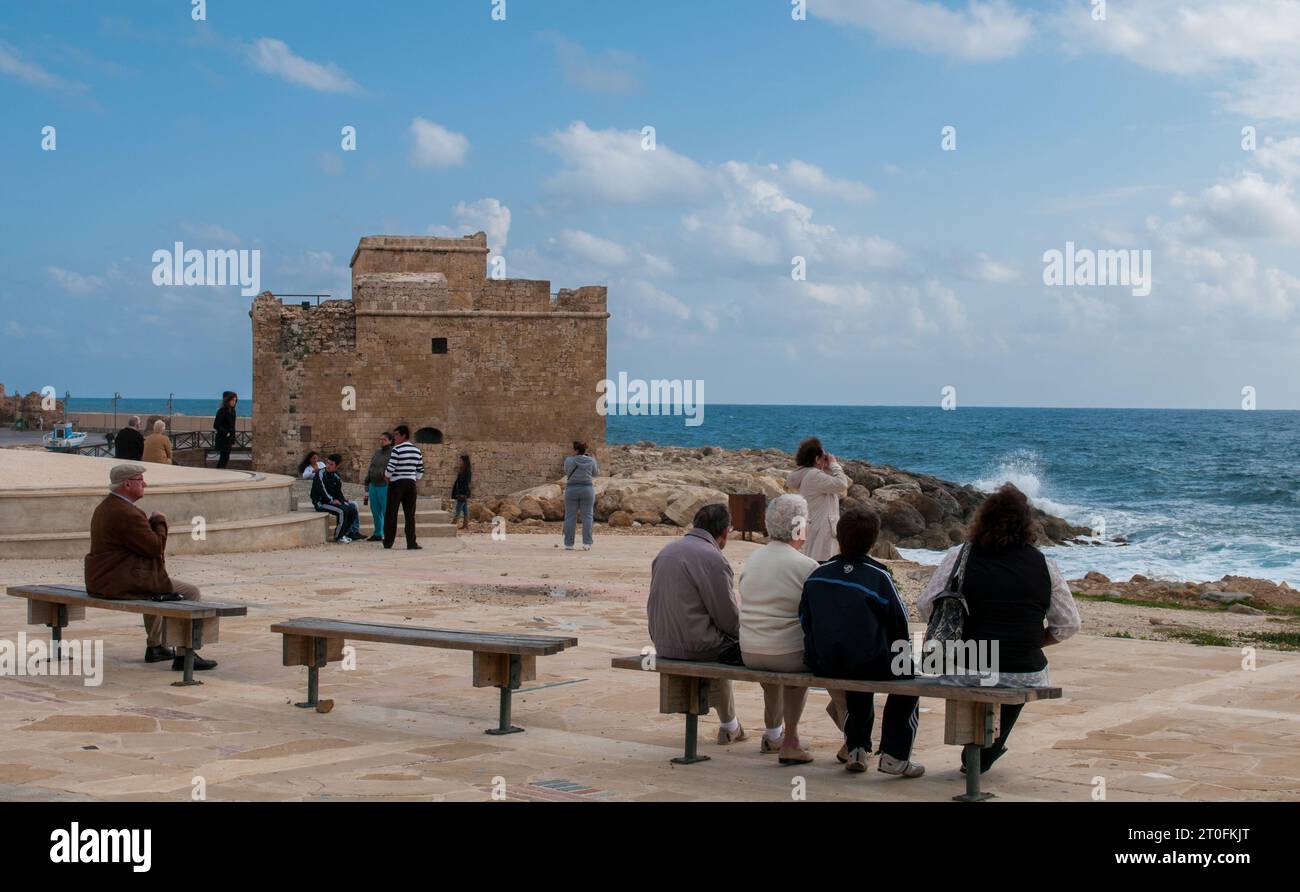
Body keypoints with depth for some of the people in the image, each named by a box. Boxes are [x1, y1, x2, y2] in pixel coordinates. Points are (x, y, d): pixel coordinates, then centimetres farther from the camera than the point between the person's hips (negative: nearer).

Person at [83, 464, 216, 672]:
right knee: (190, 592, -2)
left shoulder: (104, 507, 13)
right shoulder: (127, 514, -21)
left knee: (156, 584, 38)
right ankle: (184, 655, -2)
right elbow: (155, 547, -17)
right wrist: (160, 521, -1)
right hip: (123, 583, -11)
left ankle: (154, 646, 40)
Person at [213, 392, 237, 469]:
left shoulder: (232, 411, 10)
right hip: (222, 439, -8)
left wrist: (233, 440, 13)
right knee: (225, 458, -10)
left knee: (224, 459, 9)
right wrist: (226, 433, -19)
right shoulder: (221, 411, -13)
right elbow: (216, 425, -16)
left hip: (229, 439, 8)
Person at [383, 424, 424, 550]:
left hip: (396, 483, -5)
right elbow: (420, 470, 10)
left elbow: (390, 468, -14)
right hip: (411, 483, 5)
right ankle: (411, 543, -3)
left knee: (391, 513, 4)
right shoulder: (417, 450, 8)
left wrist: (386, 477, 4)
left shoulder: (397, 449, -11)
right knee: (410, 514, 4)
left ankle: (388, 542, 8)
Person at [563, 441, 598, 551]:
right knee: (587, 517, 4)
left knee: (570, 518, 4)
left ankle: (568, 544, 2)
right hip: (587, 491, 1)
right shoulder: (591, 461, -4)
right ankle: (586, 544, -4)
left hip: (571, 491, -1)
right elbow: (595, 473, 11)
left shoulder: (569, 460, -6)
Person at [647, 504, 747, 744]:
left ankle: (729, 726, 41)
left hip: (663, 644, 9)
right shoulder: (712, 558, -16)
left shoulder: (666, 550, 10)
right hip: (694, 645, -9)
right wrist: (745, 626, 7)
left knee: (717, 645, 35)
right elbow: (729, 618, -13)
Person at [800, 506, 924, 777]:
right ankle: (894, 756, 17)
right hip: (870, 663, -5)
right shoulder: (878, 577, -10)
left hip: (822, 664, 5)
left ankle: (855, 748, 37)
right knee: (907, 672, 22)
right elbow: (900, 623, -2)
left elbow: (804, 620, 9)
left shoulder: (816, 575, 3)